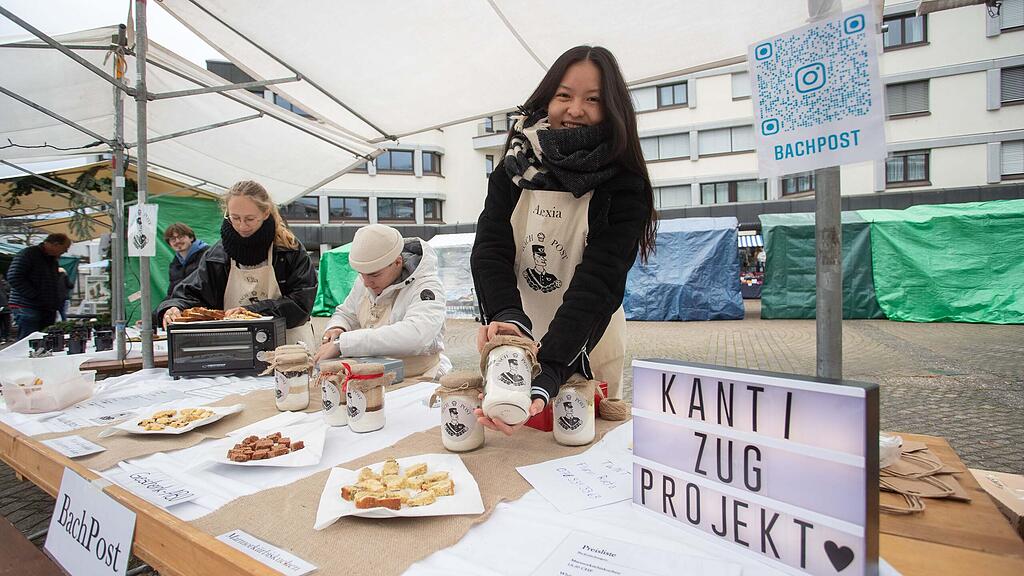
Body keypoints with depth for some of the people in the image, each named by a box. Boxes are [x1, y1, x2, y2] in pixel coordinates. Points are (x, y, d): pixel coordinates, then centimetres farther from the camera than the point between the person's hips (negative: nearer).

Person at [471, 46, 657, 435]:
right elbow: (490, 251, -15)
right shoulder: (514, 170, -5)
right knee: (519, 434, 19)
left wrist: (546, 375, -38)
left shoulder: (624, 188, -15)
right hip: (519, 340, 3)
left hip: (585, 349, -2)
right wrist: (508, 319, -36)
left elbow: (598, 283, -26)